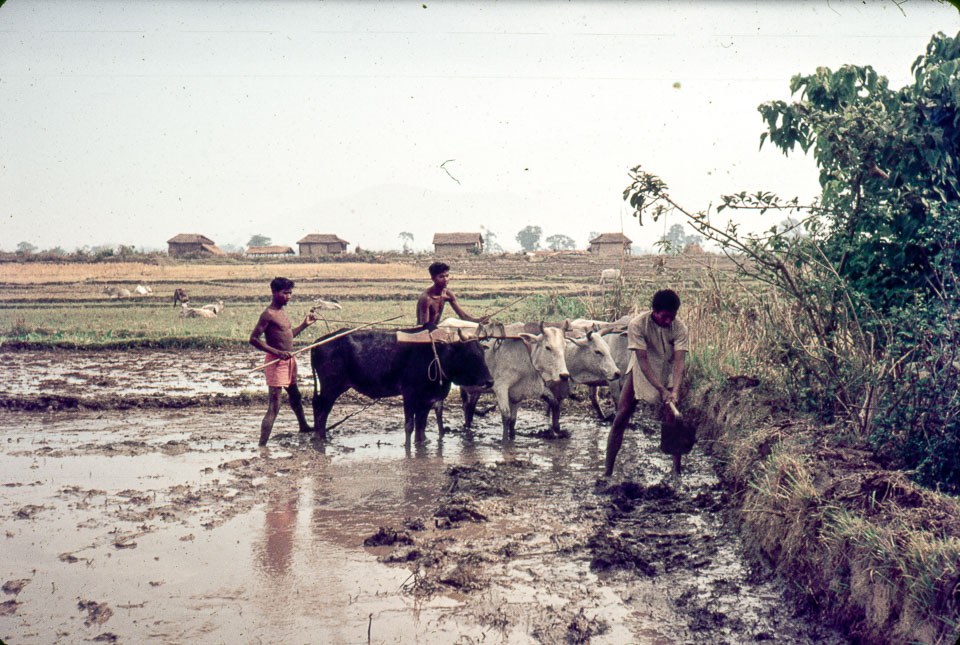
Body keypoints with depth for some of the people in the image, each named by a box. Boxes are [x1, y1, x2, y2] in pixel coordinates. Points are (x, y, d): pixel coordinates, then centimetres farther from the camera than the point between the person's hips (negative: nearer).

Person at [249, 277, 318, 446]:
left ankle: (303, 426, 51)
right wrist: (278, 352, -26)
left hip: (289, 360, 10)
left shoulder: (281, 311, 11)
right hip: (276, 362, -9)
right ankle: (262, 445, -13)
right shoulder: (269, 314, -17)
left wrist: (304, 324, 18)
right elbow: (254, 339, -21)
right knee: (274, 407, -13)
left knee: (295, 395, 29)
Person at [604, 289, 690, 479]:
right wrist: (661, 389, -33)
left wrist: (675, 390, -39)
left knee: (673, 420, -11)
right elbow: (642, 360, -25)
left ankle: (677, 471, 5)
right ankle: (608, 471, 0)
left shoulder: (679, 328, -18)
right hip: (640, 374, -1)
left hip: (667, 376, 1)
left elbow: (679, 361, -24)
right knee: (620, 419, -7)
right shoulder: (637, 324, -23)